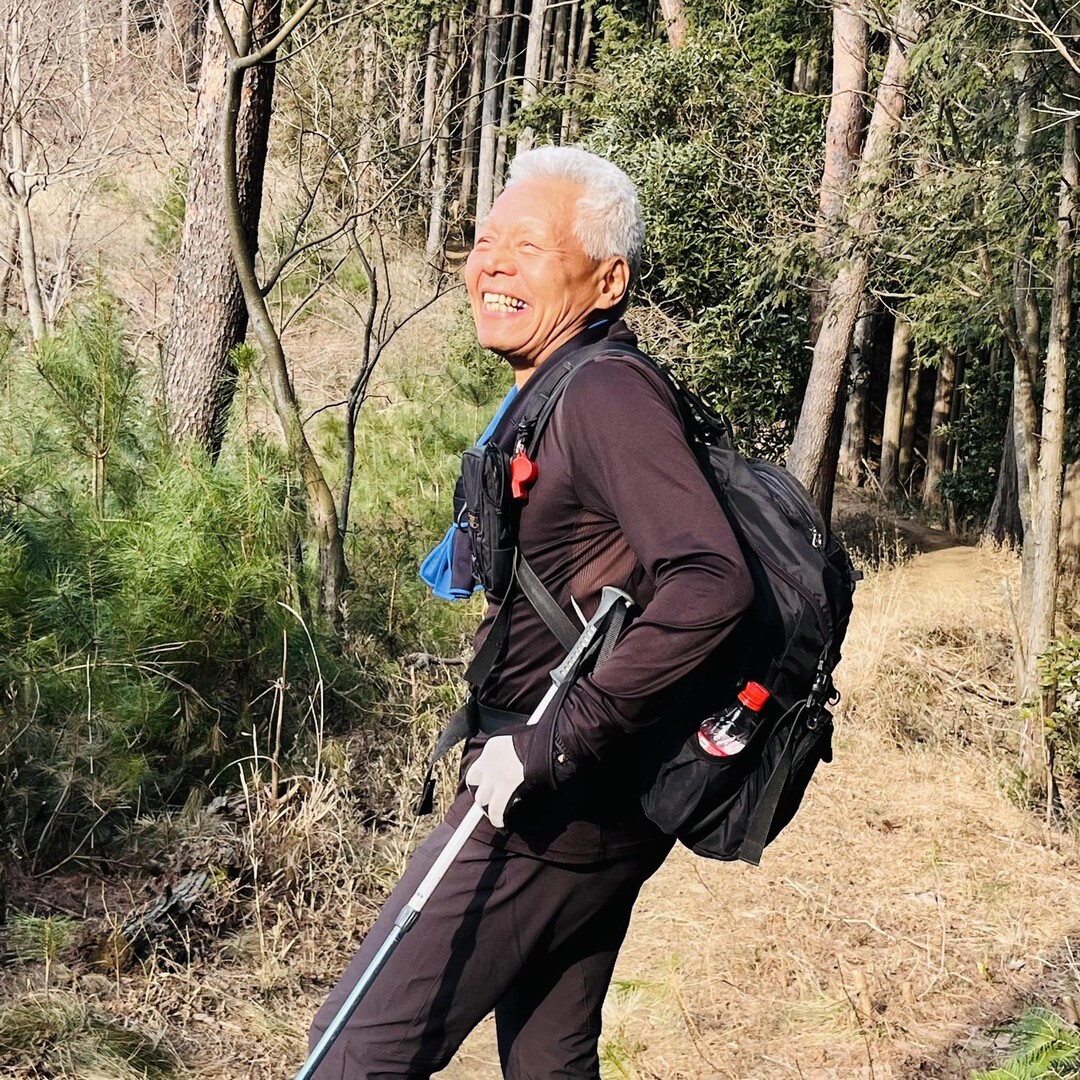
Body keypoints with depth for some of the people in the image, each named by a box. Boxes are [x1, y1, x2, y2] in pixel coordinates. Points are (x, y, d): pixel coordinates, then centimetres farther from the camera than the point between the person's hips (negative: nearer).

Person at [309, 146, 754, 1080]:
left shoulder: (607, 393, -18)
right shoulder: (547, 401, 14)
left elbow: (709, 585, -30)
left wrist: (555, 744, -29)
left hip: (557, 813, -10)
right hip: (577, 807, 10)